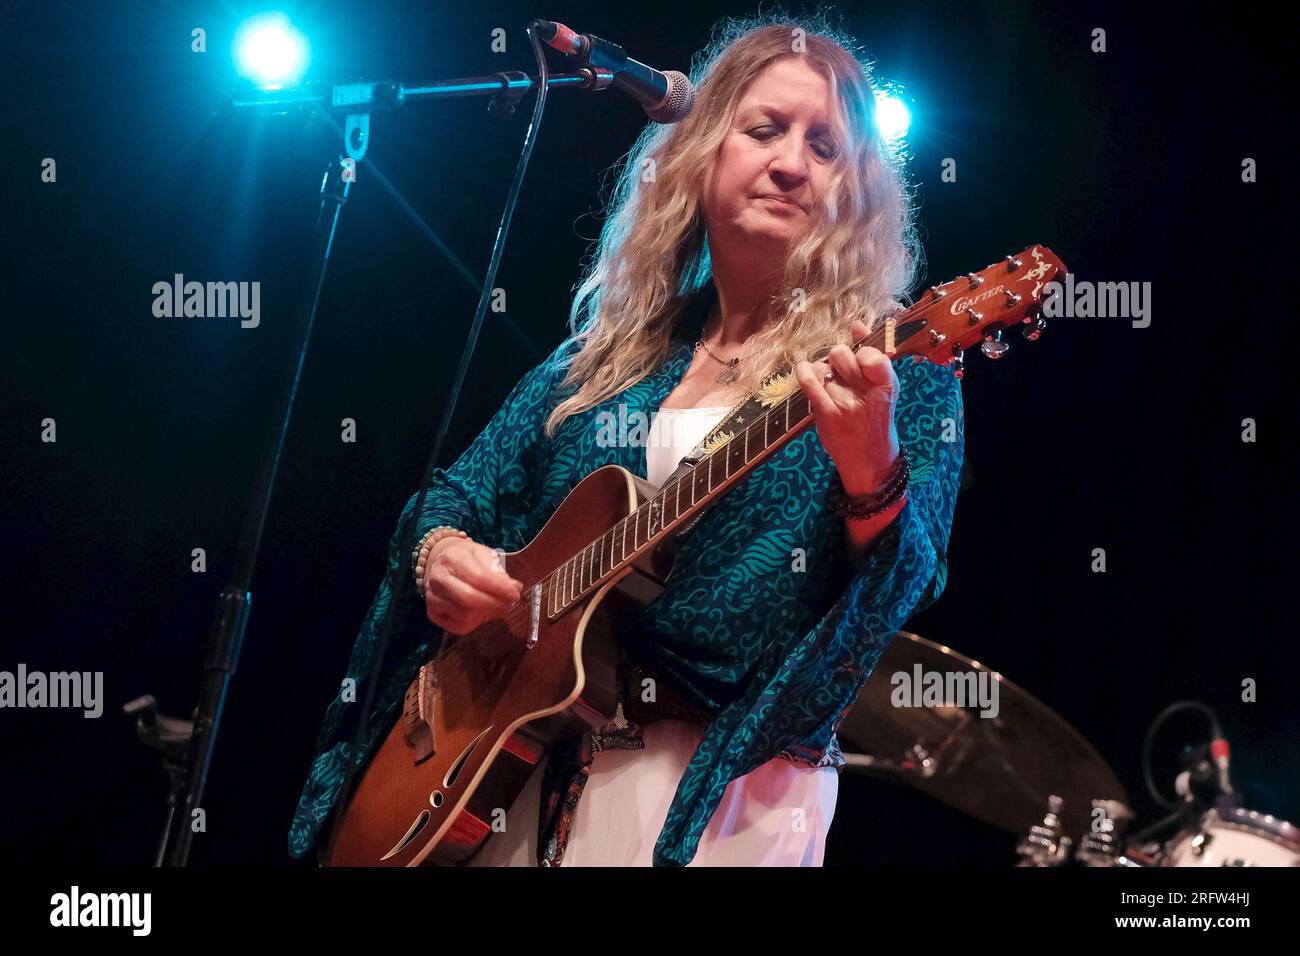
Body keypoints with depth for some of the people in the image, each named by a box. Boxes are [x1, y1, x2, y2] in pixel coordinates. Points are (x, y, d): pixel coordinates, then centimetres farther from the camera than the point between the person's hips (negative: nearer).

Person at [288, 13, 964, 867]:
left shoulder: (899, 372, -1)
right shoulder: (609, 351, 11)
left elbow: (902, 592, -13)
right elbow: (462, 493, 15)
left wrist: (872, 473, -32)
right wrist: (441, 550, -7)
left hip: (725, 790, -4)